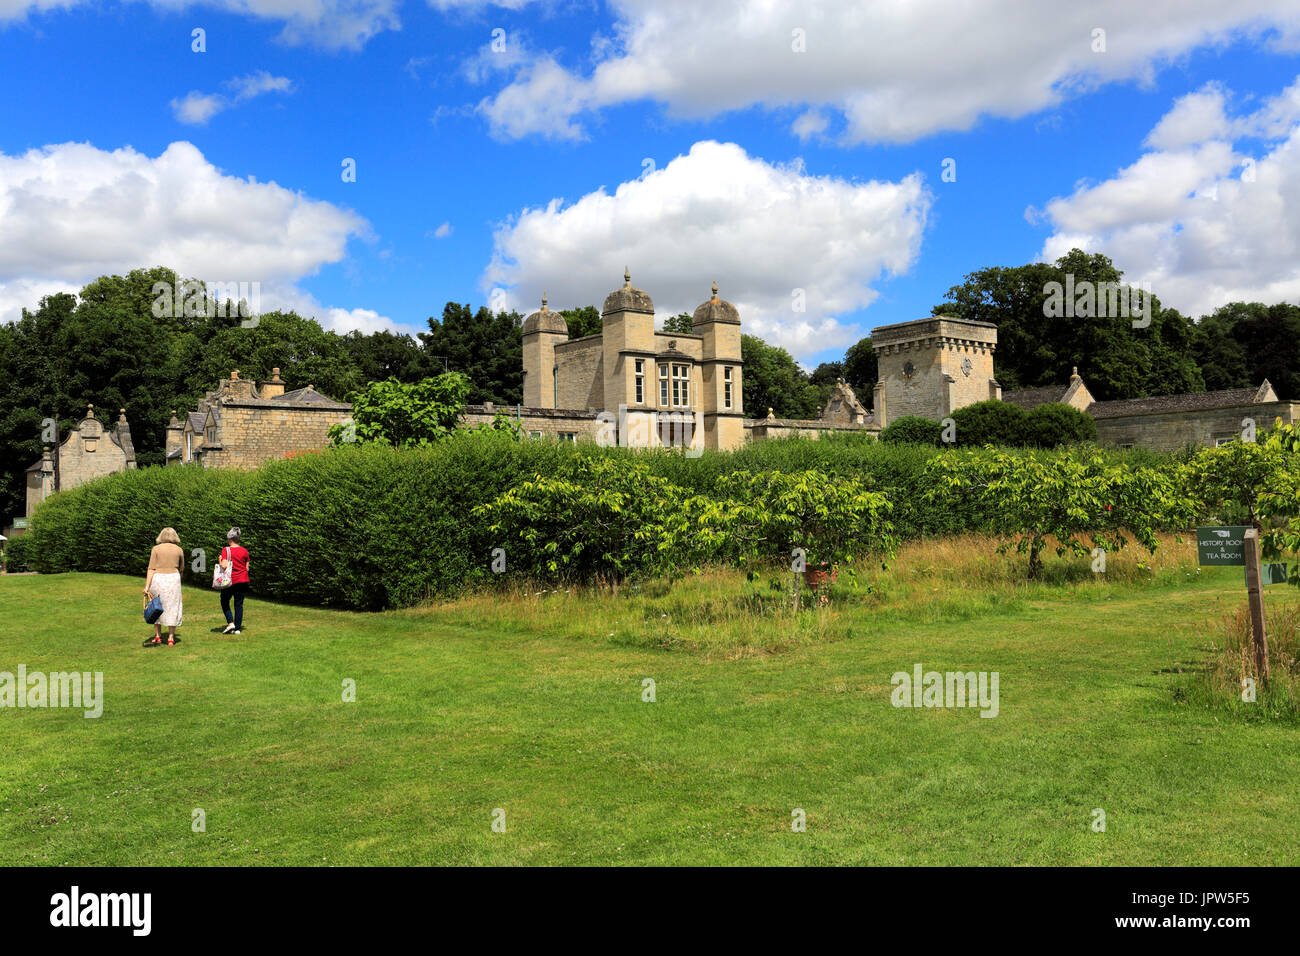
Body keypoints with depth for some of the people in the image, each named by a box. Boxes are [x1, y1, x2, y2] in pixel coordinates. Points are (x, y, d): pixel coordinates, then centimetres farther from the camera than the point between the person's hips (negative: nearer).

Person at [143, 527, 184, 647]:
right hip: (173, 577, 0)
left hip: (157, 578, 0)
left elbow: (151, 569, -4)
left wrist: (147, 586, -7)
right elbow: (181, 569, 16)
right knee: (172, 609, 6)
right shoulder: (179, 550, 8)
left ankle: (157, 637, 16)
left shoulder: (156, 549, 3)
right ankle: (171, 639, 4)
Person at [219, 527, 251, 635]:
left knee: (224, 602, 14)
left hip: (230, 581, -3)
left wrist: (220, 560, 1)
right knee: (239, 604, 6)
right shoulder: (244, 551, 3)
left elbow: (224, 565, -18)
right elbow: (247, 568, 6)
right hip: (243, 581, 3)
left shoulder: (226, 550, -9)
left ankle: (230, 623, -1)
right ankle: (237, 628, 5)